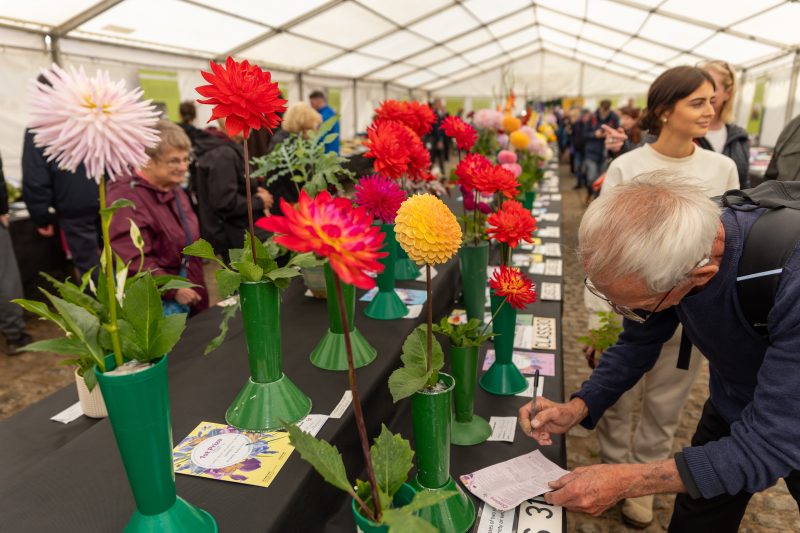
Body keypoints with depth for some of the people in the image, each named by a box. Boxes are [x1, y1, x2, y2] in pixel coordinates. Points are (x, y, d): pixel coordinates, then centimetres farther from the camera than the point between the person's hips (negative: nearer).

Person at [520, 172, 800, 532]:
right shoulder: (659, 252, -23)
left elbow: (770, 446, -36)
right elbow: (637, 344, -6)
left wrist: (624, 482, -36)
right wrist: (577, 409, -20)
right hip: (731, 409, 4)